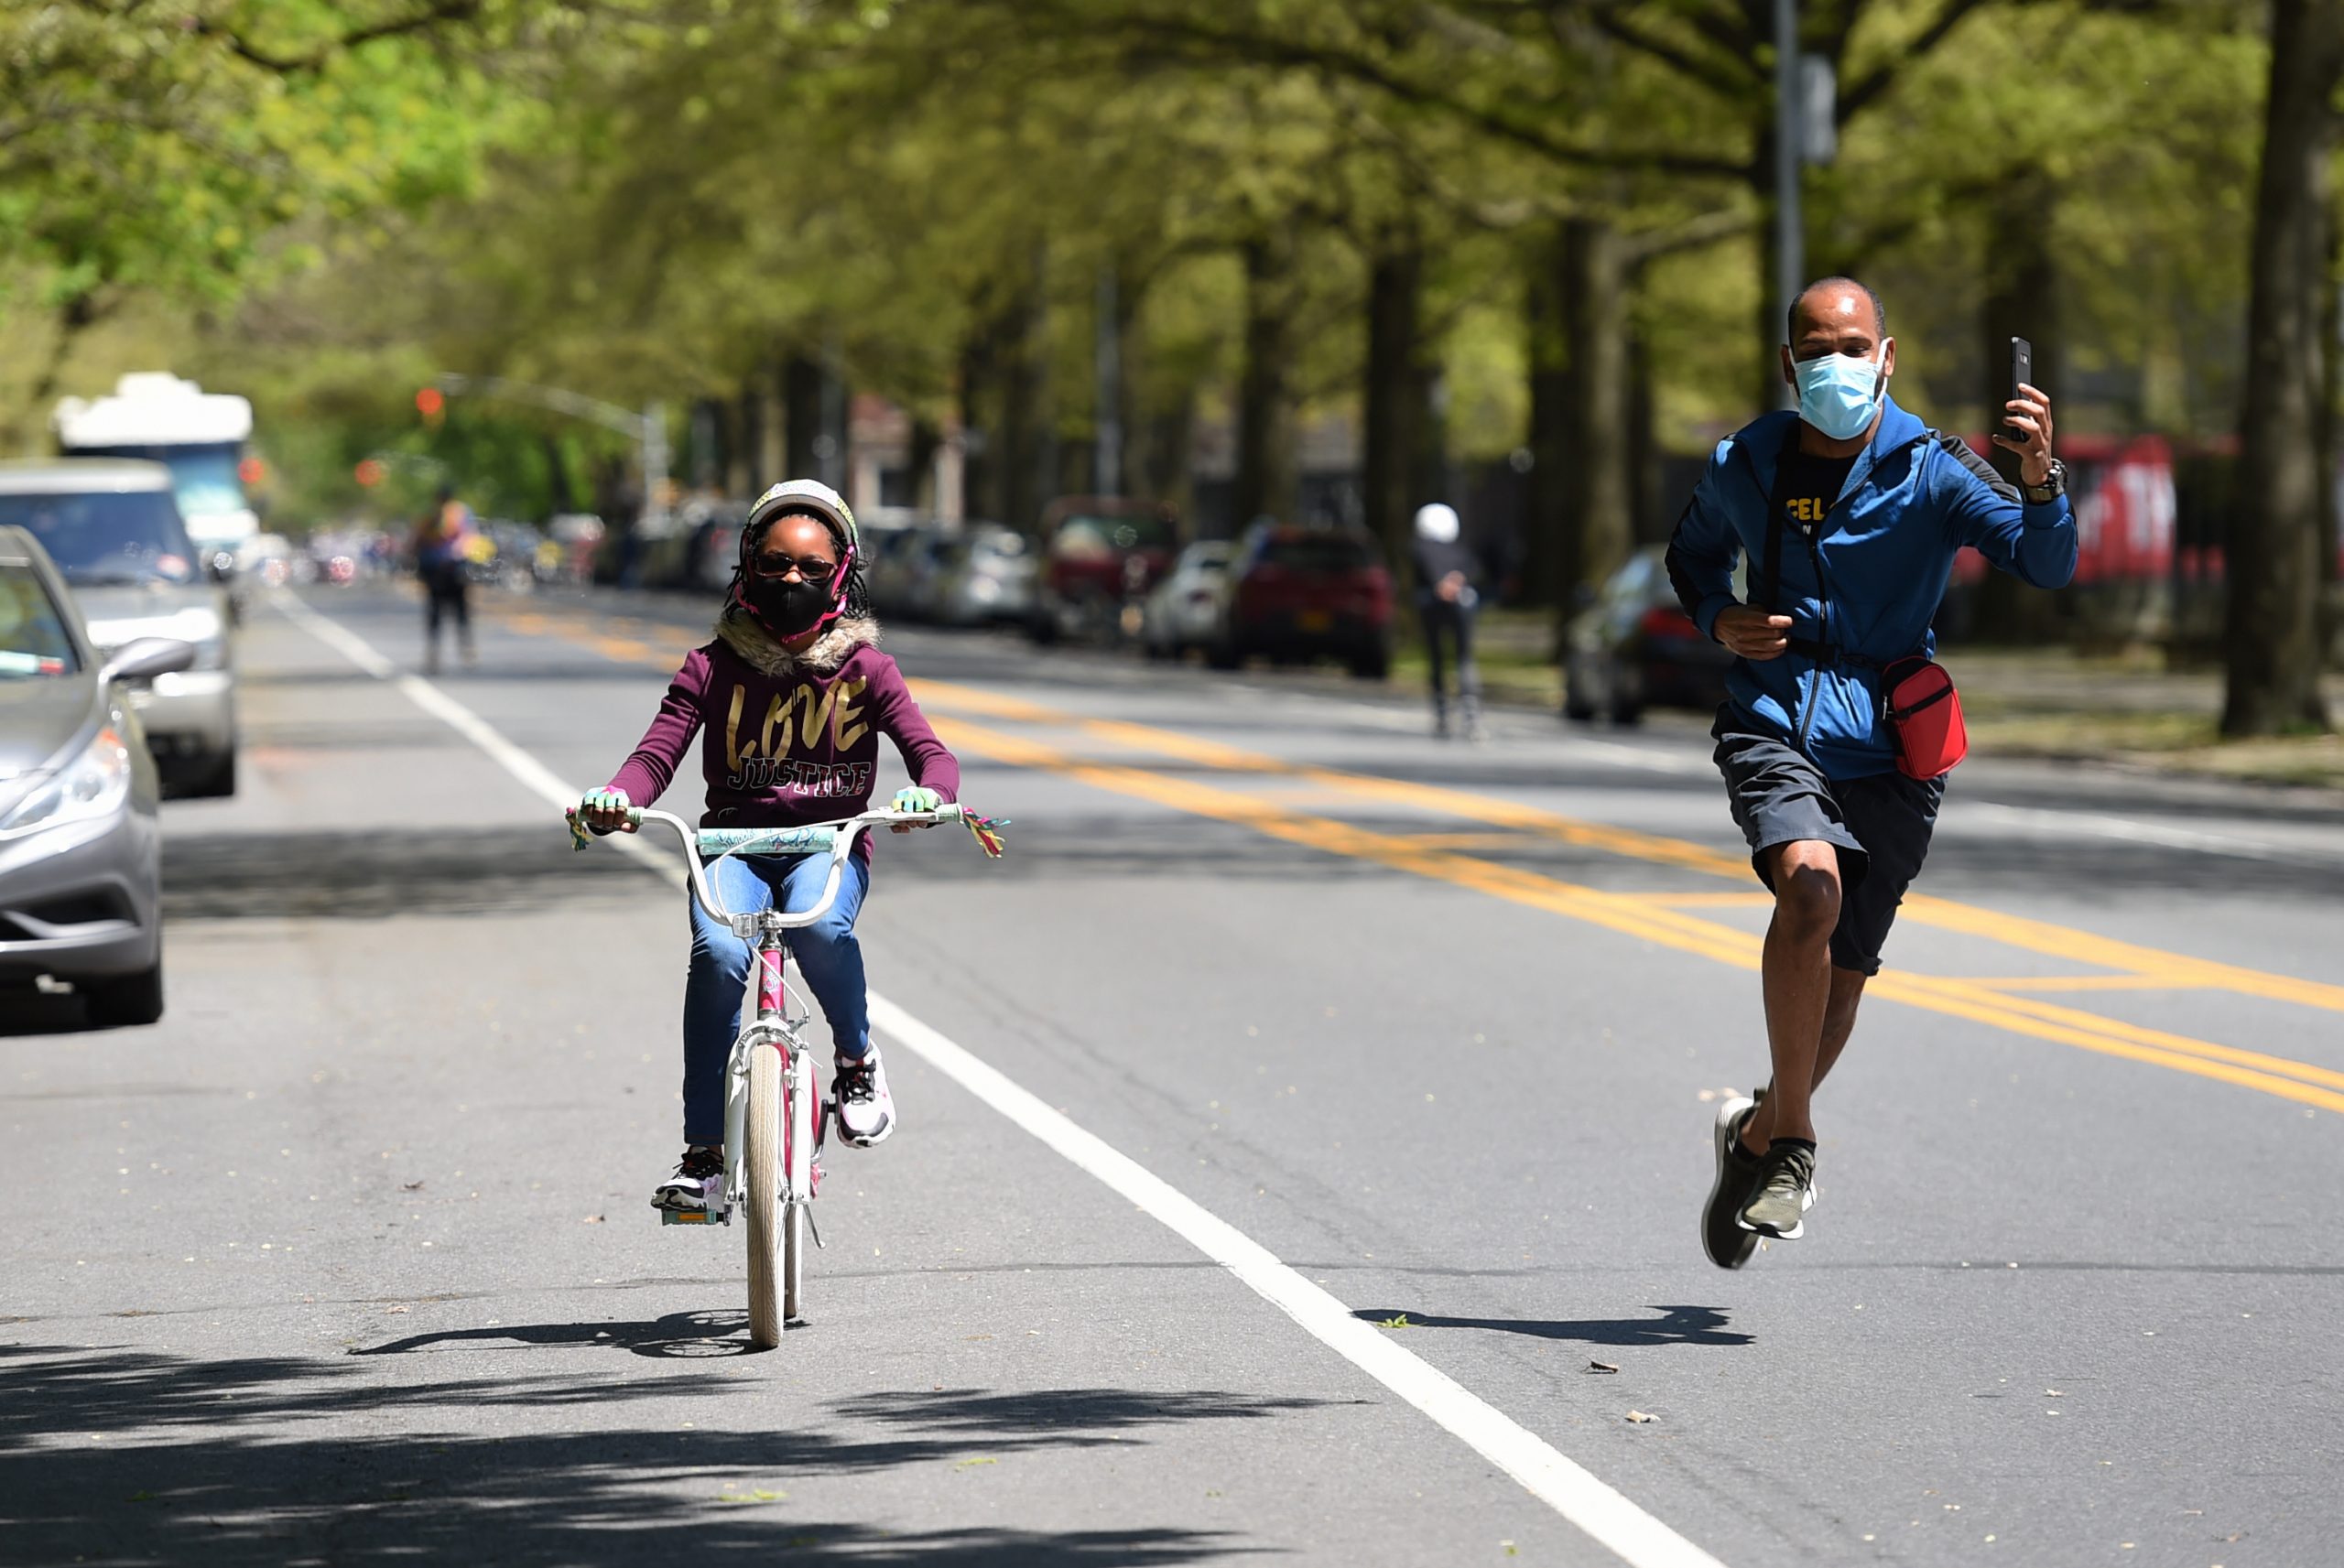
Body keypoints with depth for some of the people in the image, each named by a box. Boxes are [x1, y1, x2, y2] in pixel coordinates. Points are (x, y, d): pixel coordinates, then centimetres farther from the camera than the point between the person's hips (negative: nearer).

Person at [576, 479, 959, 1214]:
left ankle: (858, 1059, -5)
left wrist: (928, 792, -31)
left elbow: (930, 751, -6)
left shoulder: (863, 667, 4)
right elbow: (657, 753, -4)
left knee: (819, 925, -37)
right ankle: (702, 1154, -24)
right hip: (735, 843, 1)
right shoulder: (714, 667, 4)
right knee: (718, 953, -31)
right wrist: (615, 798, -28)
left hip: (831, 844, 0)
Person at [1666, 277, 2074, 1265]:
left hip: (1885, 746, 1)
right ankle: (1792, 1140, -19)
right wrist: (1718, 620, -1)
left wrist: (2038, 481, -39)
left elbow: (2048, 568, -19)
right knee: (1811, 886, -29)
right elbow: (1691, 555, 21)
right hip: (1772, 726, 0)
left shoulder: (1932, 472, -7)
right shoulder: (1743, 467, 0)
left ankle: (1759, 1134, 35)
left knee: (1840, 980, 6)